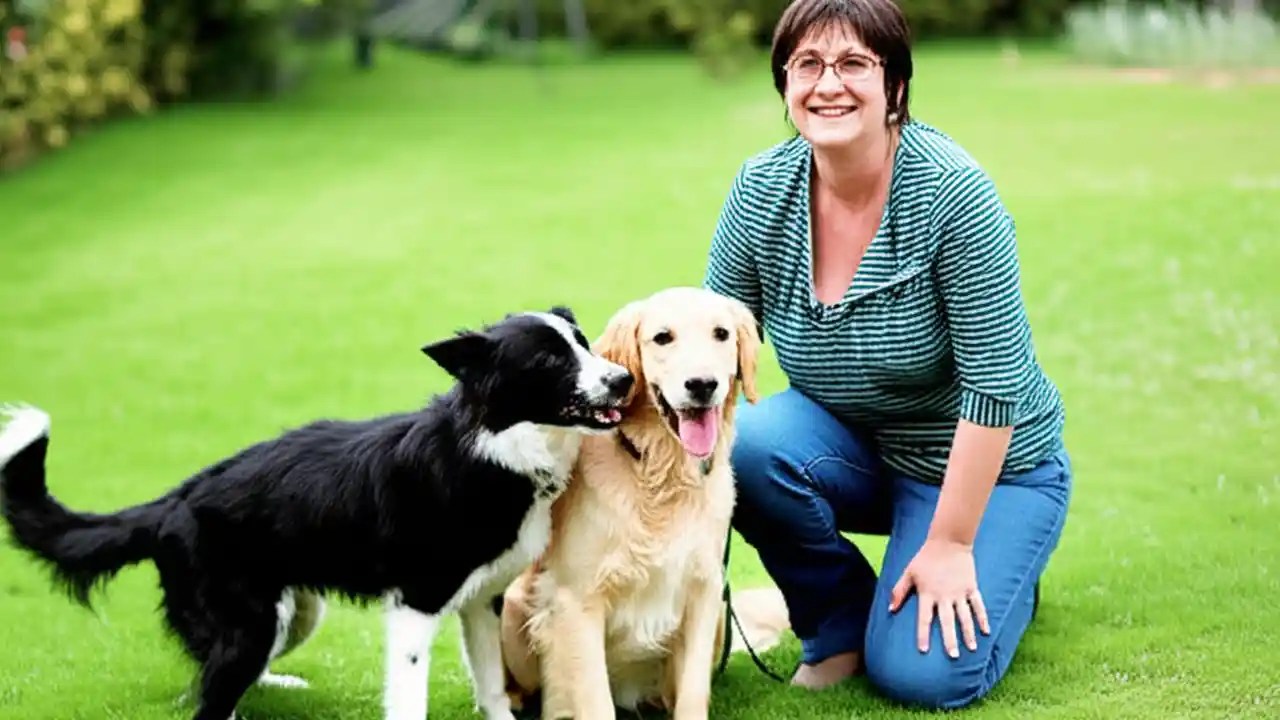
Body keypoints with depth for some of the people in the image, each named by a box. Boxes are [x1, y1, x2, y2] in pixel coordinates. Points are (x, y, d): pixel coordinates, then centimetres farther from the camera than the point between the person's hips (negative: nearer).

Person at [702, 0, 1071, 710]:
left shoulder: (952, 191, -24)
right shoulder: (761, 190, -11)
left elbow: (996, 383, -22)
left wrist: (950, 546, -21)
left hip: (984, 466, -4)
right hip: (853, 449, 4)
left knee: (923, 674, -20)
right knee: (746, 443, -28)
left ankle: (999, 577, 15)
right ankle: (840, 623, -2)